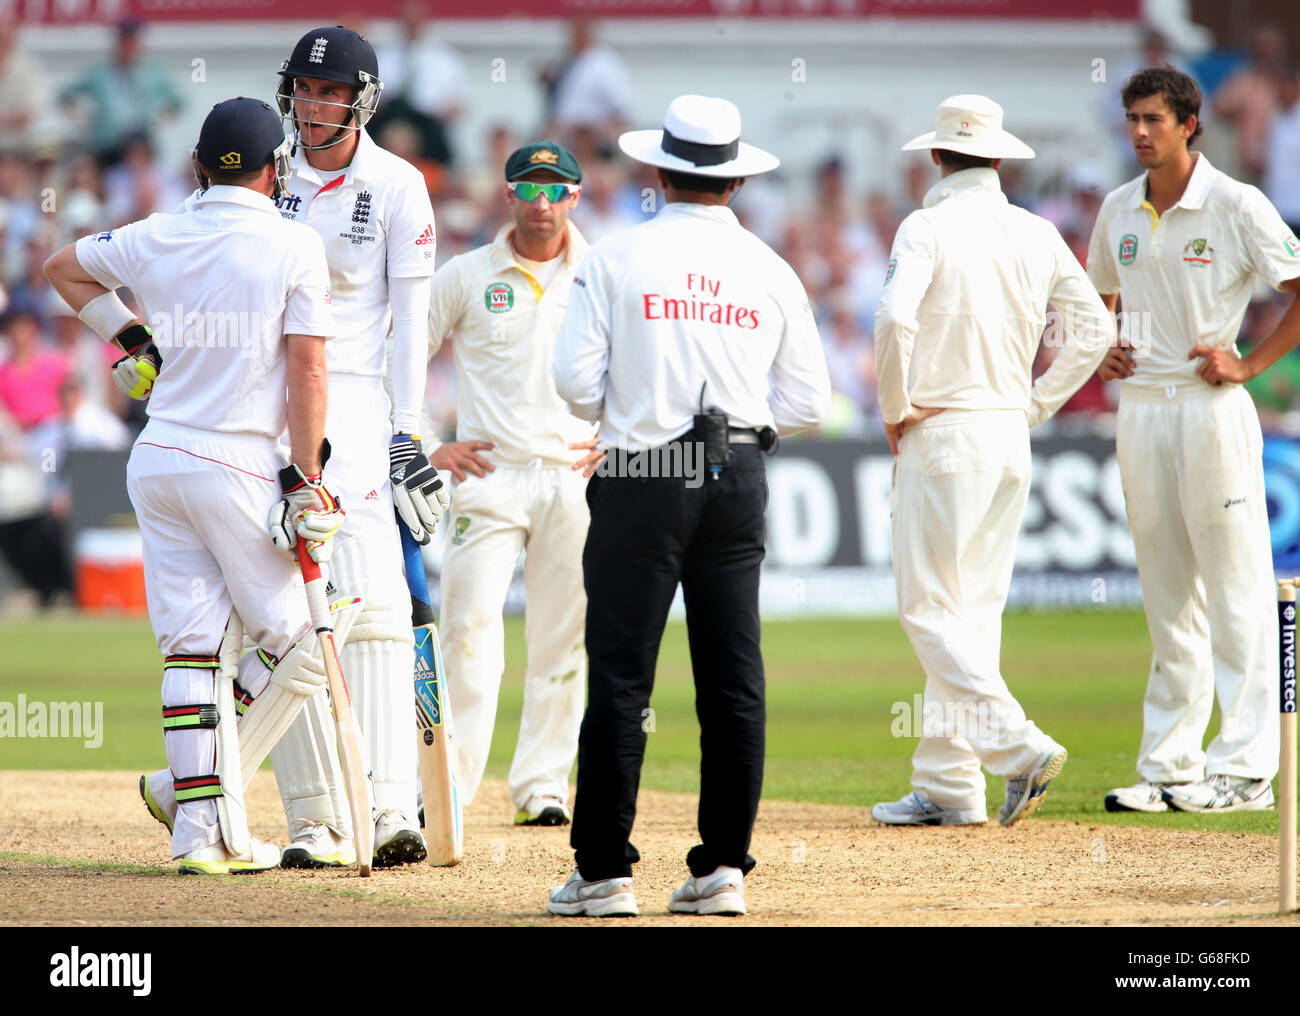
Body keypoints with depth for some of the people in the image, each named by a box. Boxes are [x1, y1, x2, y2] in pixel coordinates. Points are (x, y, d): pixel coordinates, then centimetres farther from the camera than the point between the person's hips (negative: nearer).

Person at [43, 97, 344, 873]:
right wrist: (306, 479, -9)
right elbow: (306, 365, -11)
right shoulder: (295, 246, -6)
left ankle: (201, 823, 1)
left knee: (193, 647, 6)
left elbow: (64, 267, 22)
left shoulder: (158, 238, 7)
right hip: (238, 462, -6)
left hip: (157, 460, 6)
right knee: (298, 641, 4)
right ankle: (207, 800, -2)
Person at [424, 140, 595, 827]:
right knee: (471, 628, -12)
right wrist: (425, 448, 0)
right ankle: (447, 782, -10)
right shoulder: (466, 276, 5)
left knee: (562, 638, 3)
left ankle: (542, 785, 10)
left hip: (574, 480, 2)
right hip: (487, 476, -2)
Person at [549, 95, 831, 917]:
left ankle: (604, 873, -2)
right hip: (738, 480, 3)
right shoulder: (771, 270, 7)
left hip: (641, 480, -3)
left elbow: (576, 378, -6)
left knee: (620, 677, -1)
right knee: (734, 680, 6)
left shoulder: (618, 258, -2)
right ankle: (723, 869, 6)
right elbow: (808, 402, 6)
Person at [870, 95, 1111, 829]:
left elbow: (897, 317, -24)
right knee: (973, 612, 10)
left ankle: (1019, 746, -19)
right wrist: (1038, 404, 13)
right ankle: (946, 785, 11)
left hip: (943, 438, -6)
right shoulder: (1039, 235, 8)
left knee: (932, 610, -4)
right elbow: (1096, 330, 8)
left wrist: (895, 408, -11)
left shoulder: (929, 228, -9)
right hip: (1013, 441, 6)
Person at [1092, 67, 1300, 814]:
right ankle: (1168, 766, 12)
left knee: (1235, 588, -5)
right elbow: (1101, 296, 26)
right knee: (1166, 594, 9)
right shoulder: (1118, 211, 10)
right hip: (1140, 408, 6)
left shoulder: (1235, 206, -8)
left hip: (1212, 408, -6)